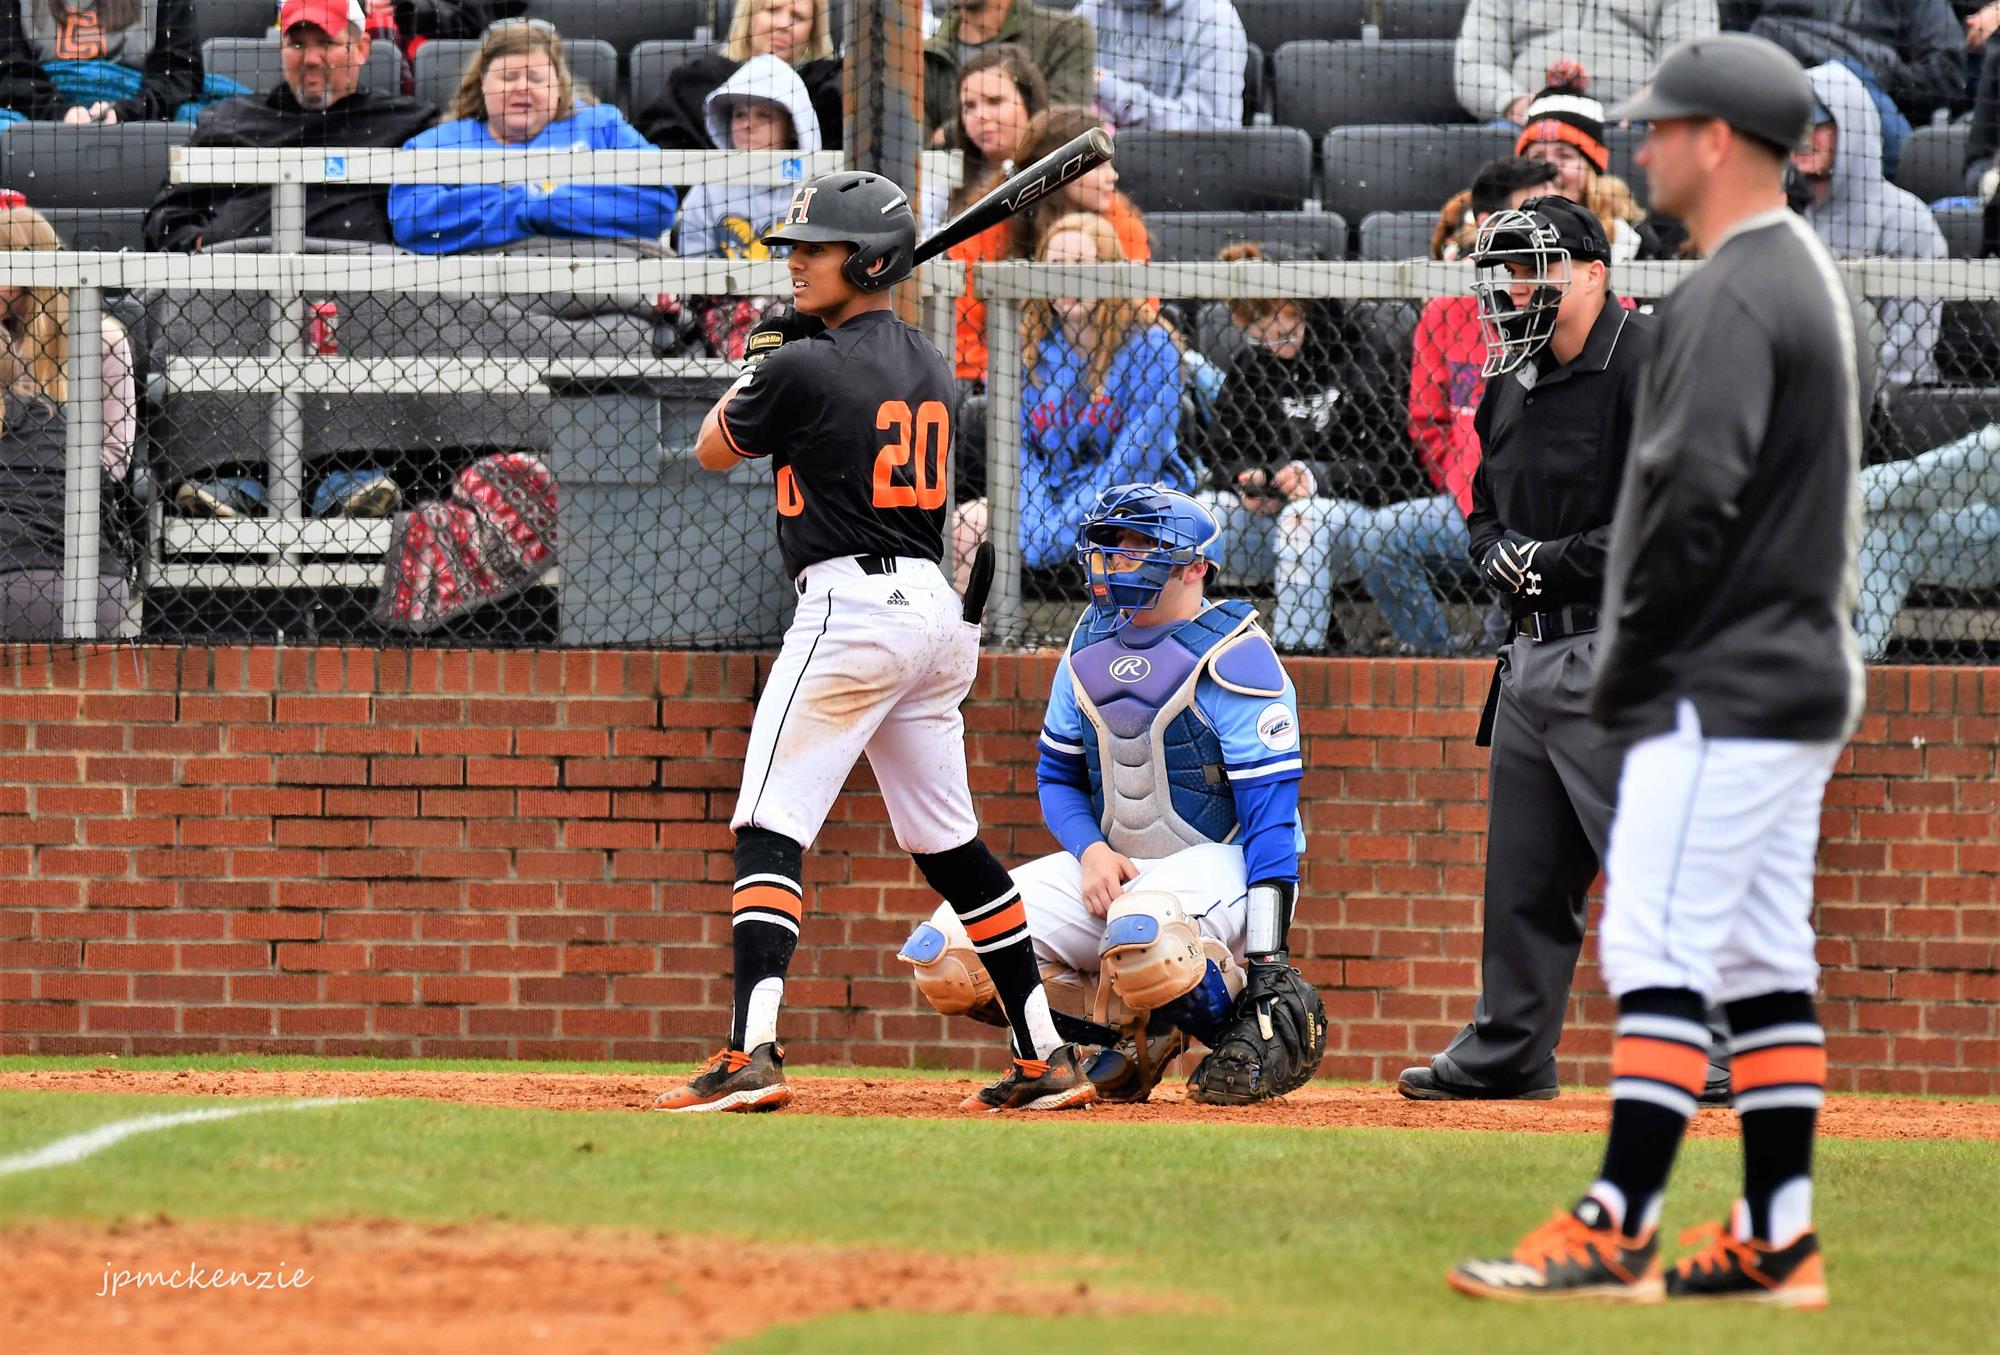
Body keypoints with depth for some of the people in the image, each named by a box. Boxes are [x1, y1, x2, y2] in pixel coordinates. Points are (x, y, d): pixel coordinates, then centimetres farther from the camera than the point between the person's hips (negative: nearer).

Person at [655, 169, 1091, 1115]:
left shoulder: (804, 368, -10)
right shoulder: (930, 367, 13)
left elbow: (713, 450, 6)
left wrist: (758, 357, 20)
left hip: (851, 604, -8)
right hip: (938, 609, 8)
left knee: (769, 829, -10)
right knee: (948, 843, 16)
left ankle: (752, 1052, -24)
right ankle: (1046, 1058, 16)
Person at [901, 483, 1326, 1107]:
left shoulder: (1233, 658, -14)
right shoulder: (1089, 643, 7)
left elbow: (1270, 815, -18)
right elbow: (1057, 775, 16)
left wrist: (1266, 964, -25)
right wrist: (1091, 851, -8)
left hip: (1223, 864, -7)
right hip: (1112, 866, 7)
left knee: (1140, 935, -43)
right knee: (944, 959, -14)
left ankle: (1258, 1025, -12)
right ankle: (1144, 1030, 4)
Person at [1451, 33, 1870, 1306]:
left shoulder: (1733, 296, -16)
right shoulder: (1822, 281, 16)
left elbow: (1694, 493, -24)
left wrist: (1625, 662, -13)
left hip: (1722, 690, -10)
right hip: (1808, 675, 10)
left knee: (1660, 954, -10)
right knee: (1765, 962, 10)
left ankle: (1613, 1234, -12)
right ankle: (1779, 1240, 11)